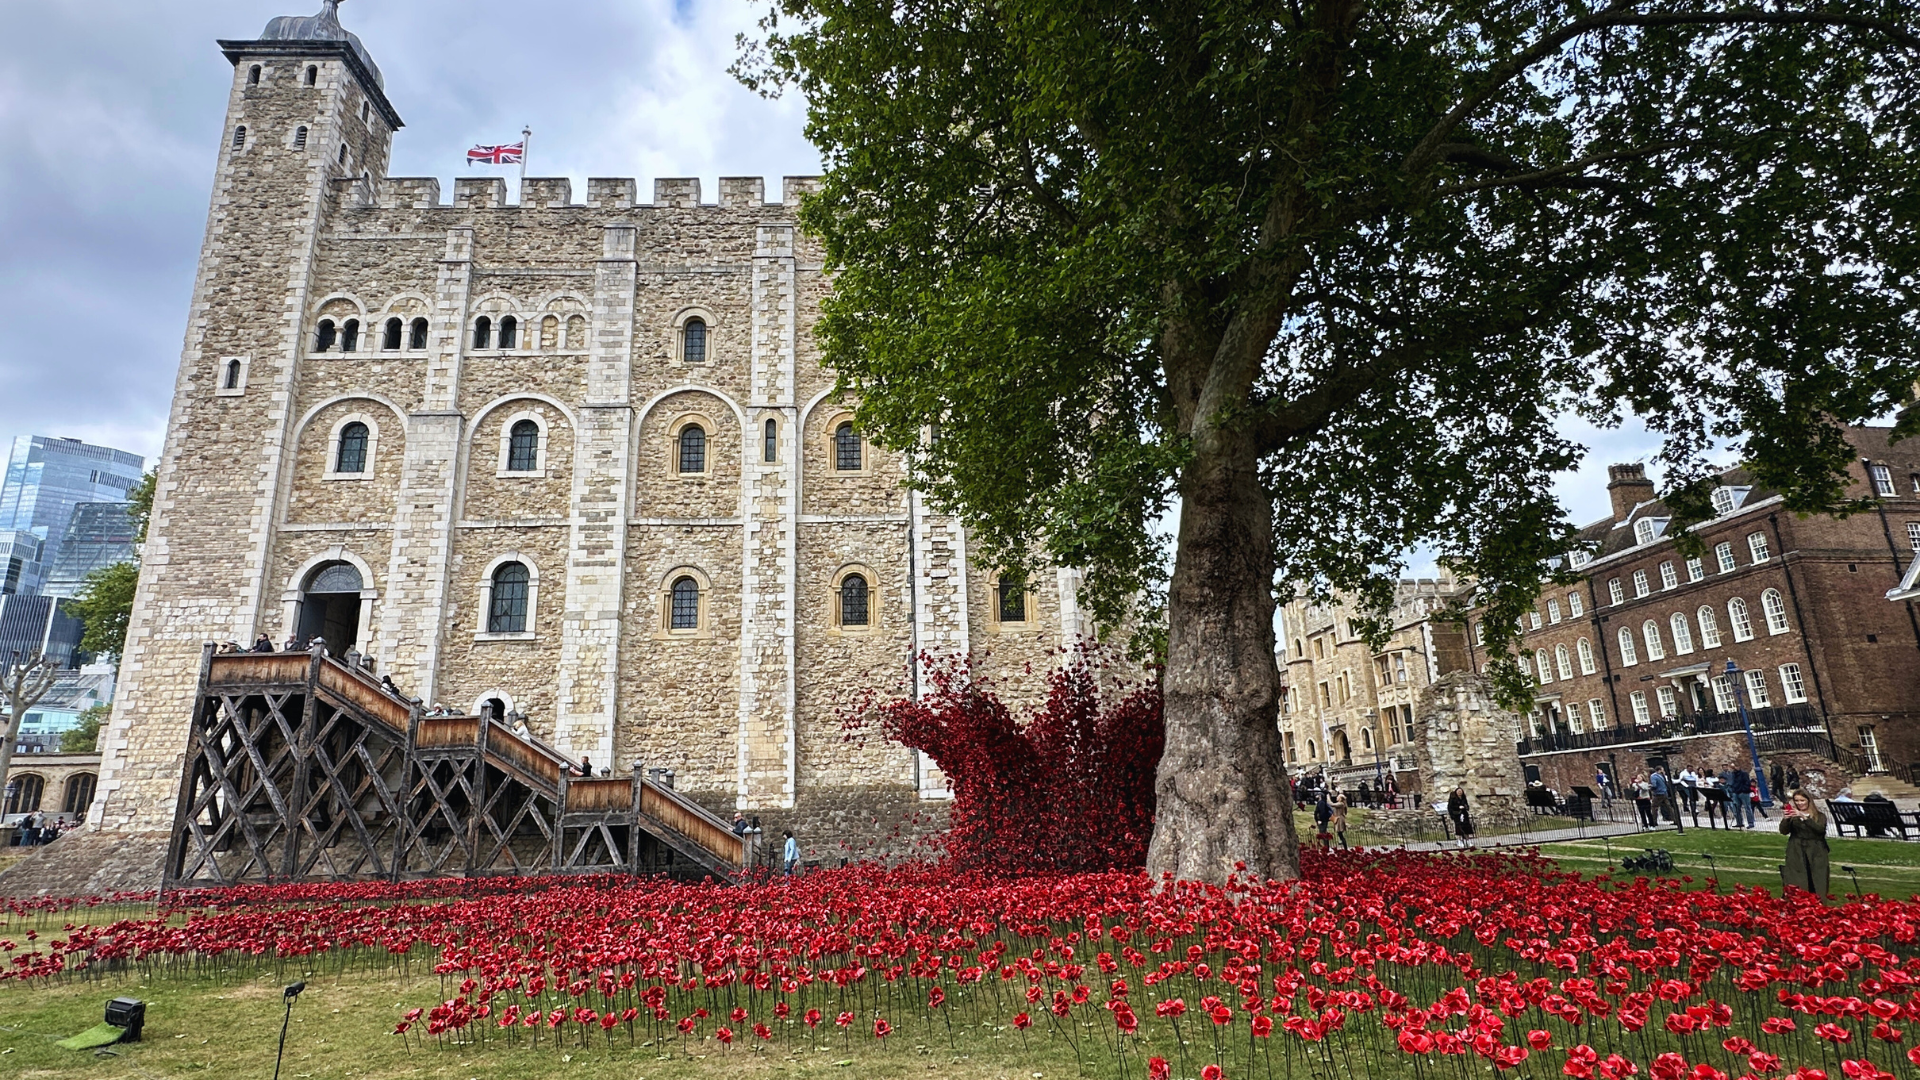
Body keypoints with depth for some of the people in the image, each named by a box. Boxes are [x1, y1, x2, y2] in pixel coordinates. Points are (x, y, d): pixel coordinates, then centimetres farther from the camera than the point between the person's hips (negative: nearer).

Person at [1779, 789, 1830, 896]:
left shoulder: (1819, 816, 7)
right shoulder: (1793, 816, 9)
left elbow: (1820, 829, -13)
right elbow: (1784, 831, -5)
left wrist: (1804, 817, -26)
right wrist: (1785, 819, -24)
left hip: (1816, 853, 0)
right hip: (1796, 853, 0)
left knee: (1817, 888, -4)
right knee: (1795, 885, -12)